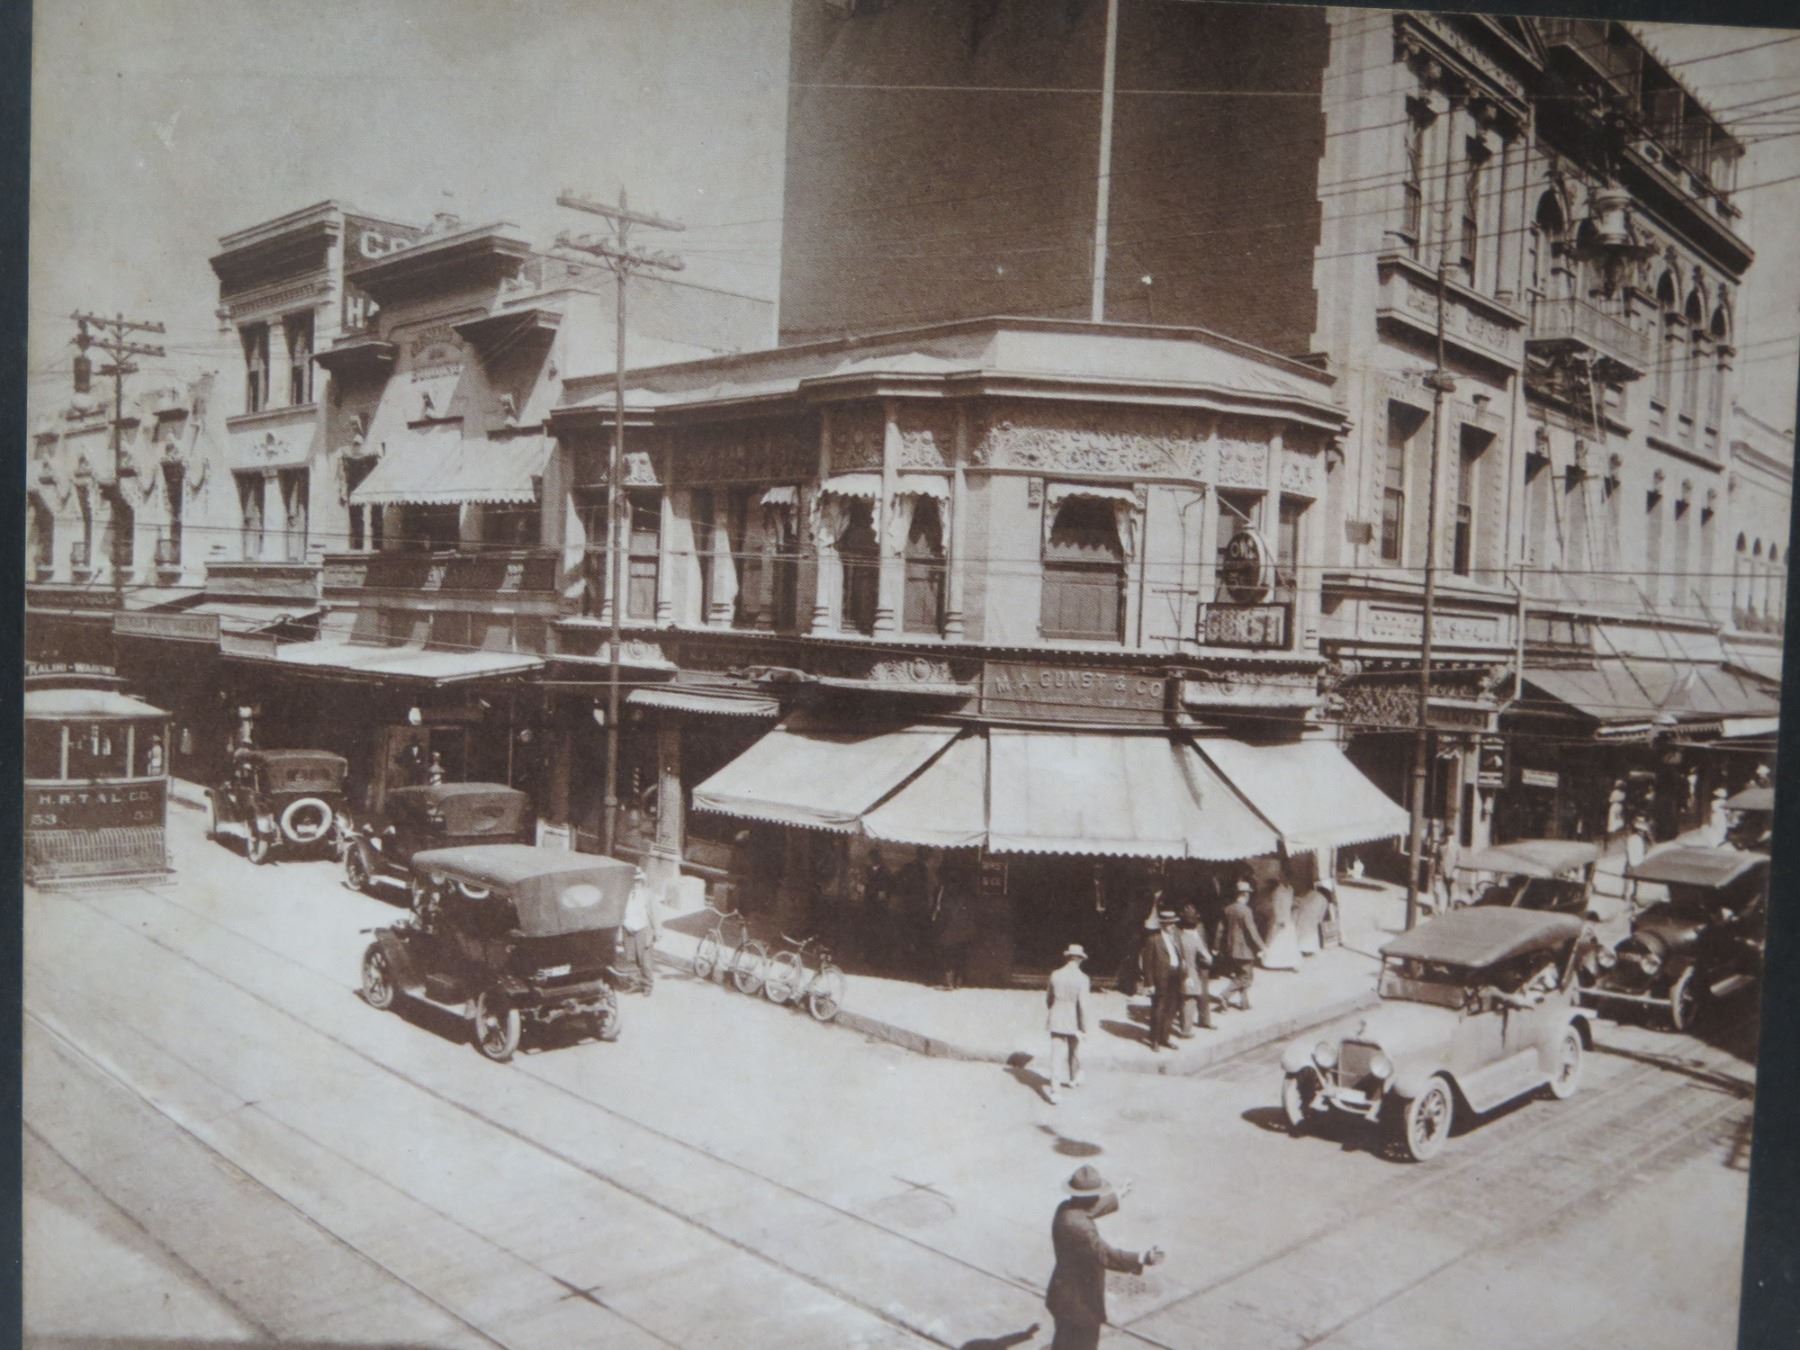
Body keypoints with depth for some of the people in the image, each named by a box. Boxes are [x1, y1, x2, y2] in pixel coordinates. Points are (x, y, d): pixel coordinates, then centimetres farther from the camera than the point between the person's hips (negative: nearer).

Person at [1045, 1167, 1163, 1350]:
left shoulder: (1067, 1209, -2)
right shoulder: (1078, 1226, -34)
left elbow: (1091, 1209, 20)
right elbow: (1106, 1255, -36)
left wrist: (1117, 1197, 34)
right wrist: (1143, 1259, -40)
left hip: (1067, 1295, 10)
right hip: (1078, 1303, -10)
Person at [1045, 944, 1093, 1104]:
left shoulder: (1055, 975, -4)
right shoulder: (1082, 978, -16)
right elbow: (1083, 1005, -18)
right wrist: (1084, 1028, -10)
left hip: (1056, 1020, 2)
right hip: (1074, 1022, -2)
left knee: (1057, 1055, 2)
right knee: (1074, 1052, 22)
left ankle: (1054, 1090, -9)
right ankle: (1073, 1079, 42)